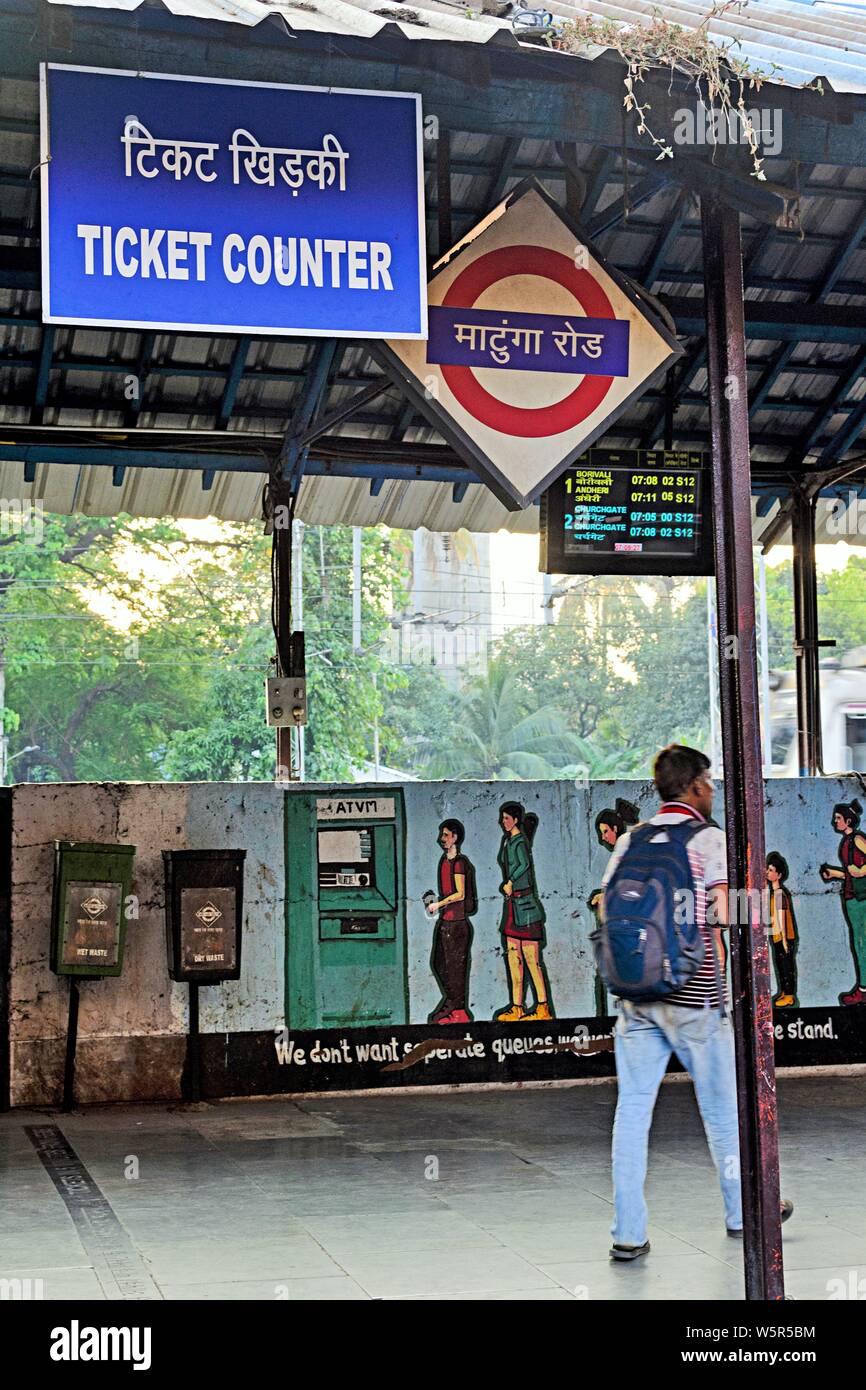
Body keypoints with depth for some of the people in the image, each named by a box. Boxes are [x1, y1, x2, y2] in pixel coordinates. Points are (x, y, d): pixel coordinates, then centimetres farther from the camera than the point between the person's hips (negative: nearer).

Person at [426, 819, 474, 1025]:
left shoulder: (459, 862, -13)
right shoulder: (445, 859, 14)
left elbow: (460, 894, -16)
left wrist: (438, 904, -11)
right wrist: (435, 900, 10)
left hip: (456, 921, -9)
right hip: (445, 919, 9)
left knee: (455, 965, -3)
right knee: (438, 963, 14)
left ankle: (458, 1012, 5)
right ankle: (452, 1003, 25)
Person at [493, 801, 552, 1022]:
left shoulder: (519, 841, -13)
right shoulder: (507, 840, 15)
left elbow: (524, 864, -29)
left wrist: (510, 883, -21)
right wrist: (507, 885, 8)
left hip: (524, 904, -9)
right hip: (511, 905, 9)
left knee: (531, 960, -7)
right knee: (513, 958, 9)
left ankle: (543, 1008, -3)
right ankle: (516, 1008, 12)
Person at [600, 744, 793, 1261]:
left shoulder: (629, 841, 8)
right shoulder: (710, 839, -6)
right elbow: (724, 916, -15)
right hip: (695, 998, -4)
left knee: (633, 1109, 5)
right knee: (723, 1105, 14)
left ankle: (629, 1233, 3)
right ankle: (743, 1210, 30)